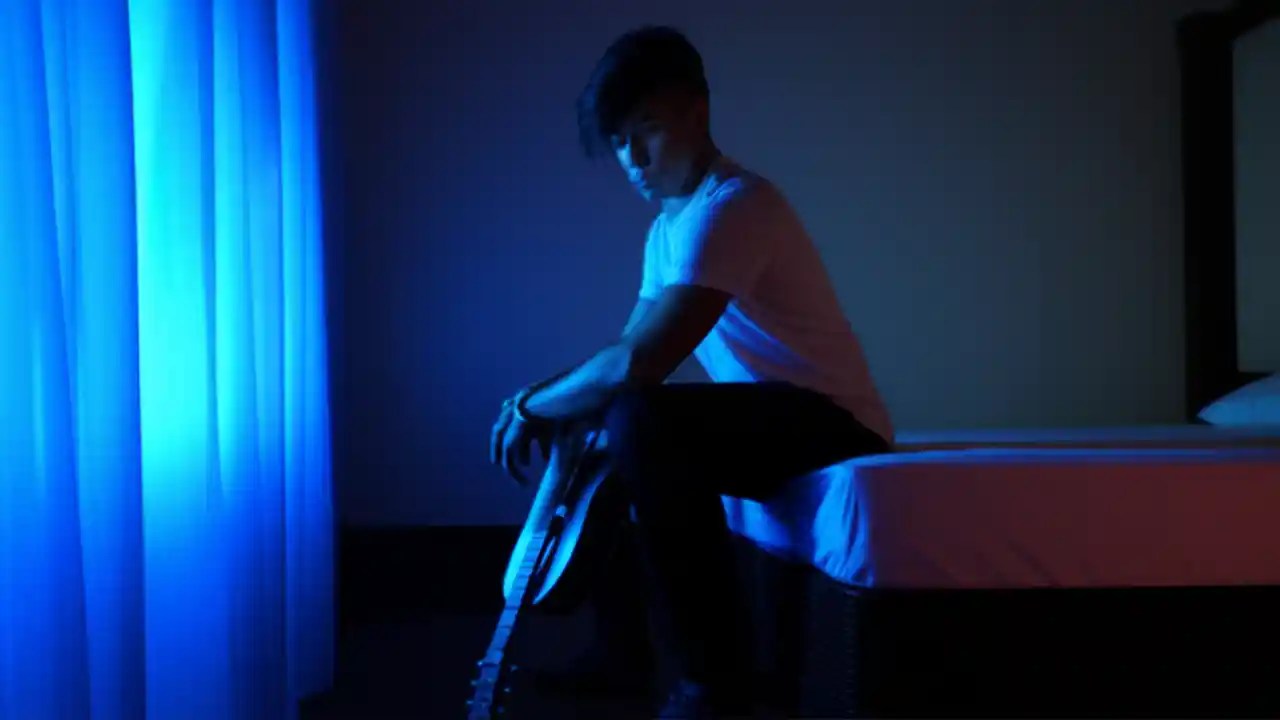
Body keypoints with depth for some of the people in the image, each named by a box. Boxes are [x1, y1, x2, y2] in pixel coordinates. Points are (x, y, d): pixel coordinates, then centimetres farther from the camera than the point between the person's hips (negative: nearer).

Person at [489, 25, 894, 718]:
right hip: (772, 419, 10)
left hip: (833, 424, -10)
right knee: (586, 429, 13)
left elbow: (639, 363, -30)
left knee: (640, 421, -31)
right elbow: (629, 350, 14)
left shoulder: (731, 205, -21)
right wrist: (543, 401, -3)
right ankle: (621, 642, 21)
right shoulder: (668, 223, 10)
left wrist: (532, 407, -14)